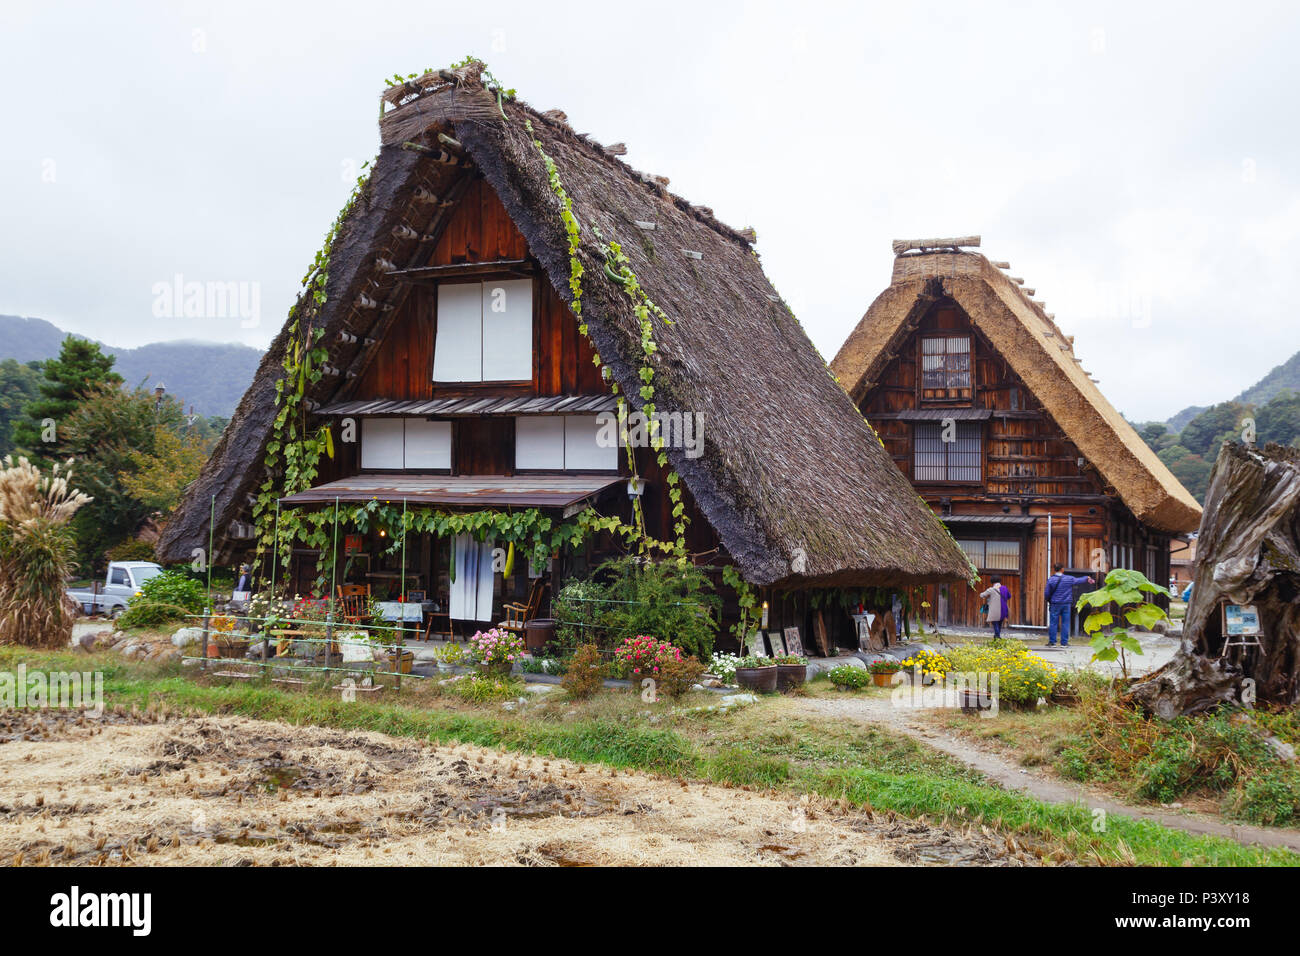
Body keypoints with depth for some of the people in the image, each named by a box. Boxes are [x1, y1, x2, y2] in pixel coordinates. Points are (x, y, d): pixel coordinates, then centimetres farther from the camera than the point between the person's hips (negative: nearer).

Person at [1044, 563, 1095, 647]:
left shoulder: (1051, 580, -8)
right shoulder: (1069, 579, -3)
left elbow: (1046, 594, -5)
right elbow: (1079, 580, 16)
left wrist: (1049, 600, 17)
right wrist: (1087, 578, 37)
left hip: (1055, 604, -1)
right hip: (1066, 604, 1)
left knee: (1053, 623, 3)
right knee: (1065, 623, 6)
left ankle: (1052, 642, 3)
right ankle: (1064, 642, 8)